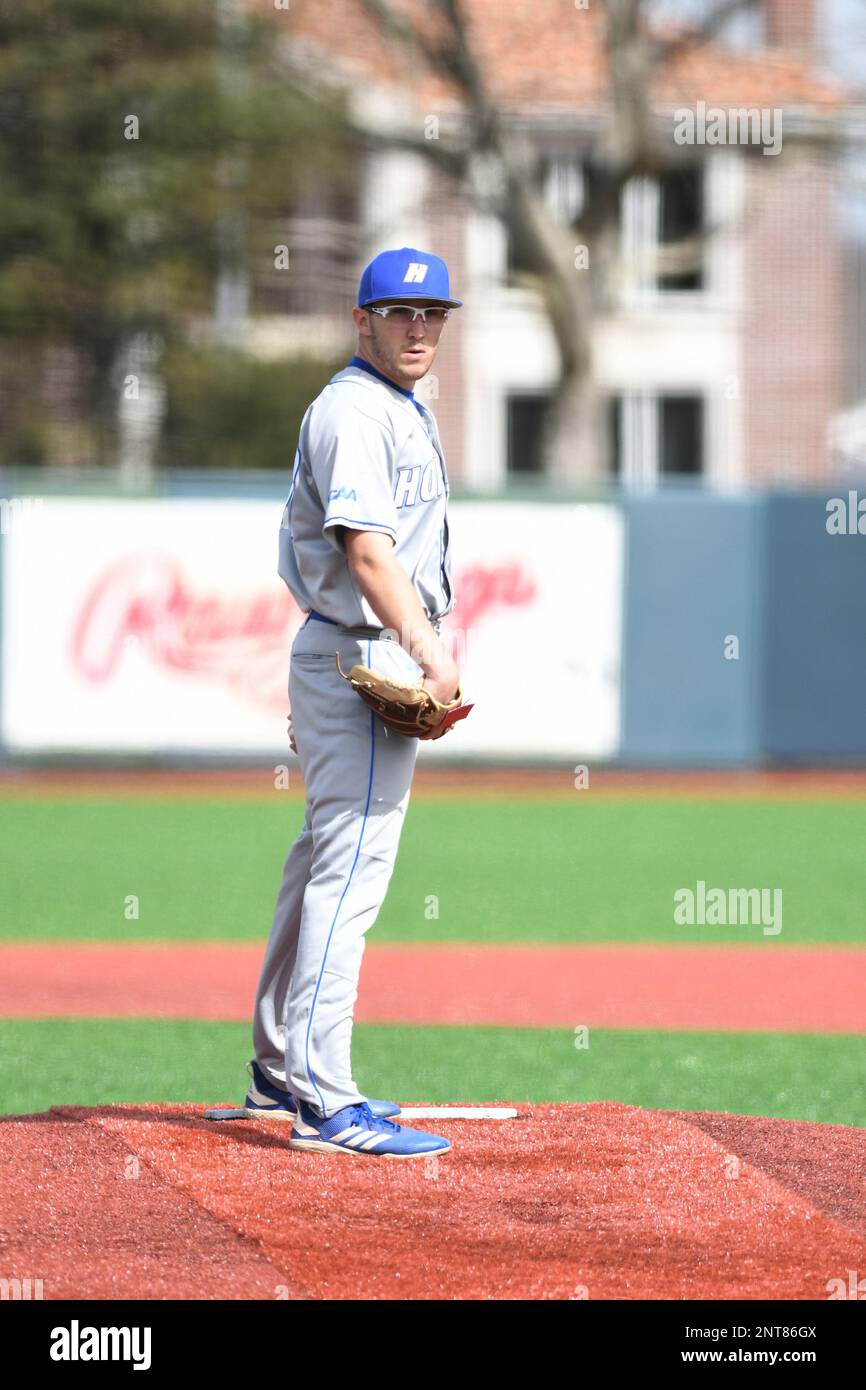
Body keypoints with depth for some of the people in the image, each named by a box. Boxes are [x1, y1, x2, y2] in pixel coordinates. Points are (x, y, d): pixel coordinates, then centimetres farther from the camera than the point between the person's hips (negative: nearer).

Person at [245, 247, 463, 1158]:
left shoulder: (402, 409, 19)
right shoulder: (352, 410, -14)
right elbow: (365, 543, -27)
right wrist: (423, 647, -37)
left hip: (379, 659, 11)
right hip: (363, 663, -11)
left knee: (324, 862, 17)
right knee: (352, 867, -13)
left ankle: (281, 1071, 27)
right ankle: (323, 1103, -16)